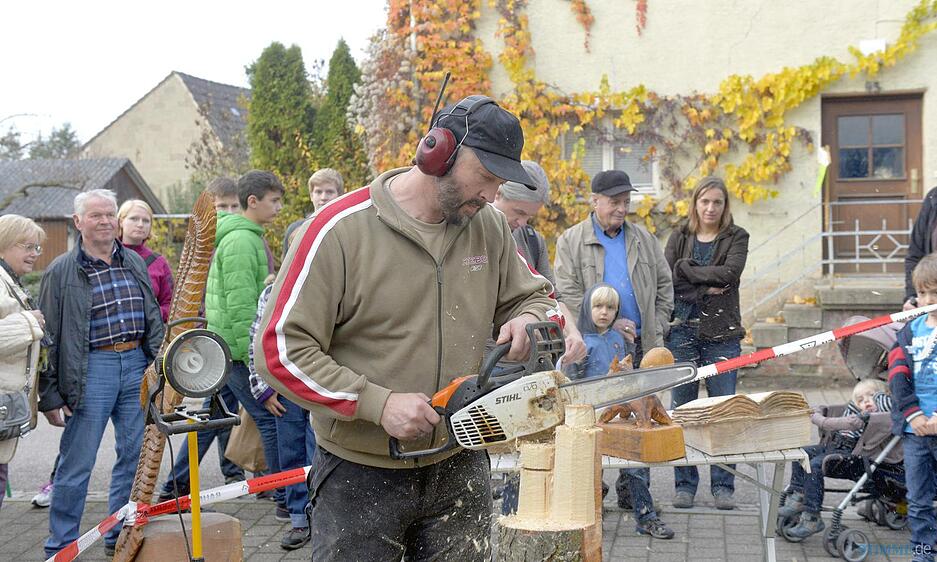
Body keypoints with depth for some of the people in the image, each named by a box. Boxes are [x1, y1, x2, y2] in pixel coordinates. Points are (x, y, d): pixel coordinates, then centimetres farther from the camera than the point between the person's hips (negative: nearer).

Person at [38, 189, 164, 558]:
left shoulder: (135, 263, 13)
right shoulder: (62, 272, -1)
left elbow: (154, 319, 18)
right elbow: (48, 337, -2)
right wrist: (49, 395, -6)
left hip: (137, 365, 5)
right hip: (92, 368, -5)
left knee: (135, 455, 10)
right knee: (76, 464, -1)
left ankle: (121, 535, 25)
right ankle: (61, 547, 12)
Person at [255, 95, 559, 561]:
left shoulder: (489, 228, 2)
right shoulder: (342, 230, -15)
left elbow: (535, 296, 17)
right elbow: (282, 349, -15)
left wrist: (528, 320, -8)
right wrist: (379, 404, -22)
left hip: (458, 471, 5)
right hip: (360, 479, -4)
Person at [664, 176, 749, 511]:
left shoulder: (736, 237, 6)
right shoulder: (679, 237, 11)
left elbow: (729, 273, -12)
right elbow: (667, 279, -3)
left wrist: (686, 268, -8)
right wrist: (705, 288, -11)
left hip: (722, 334, -1)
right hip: (683, 331, 1)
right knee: (681, 409, 3)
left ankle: (723, 486, 10)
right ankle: (684, 484, 13)